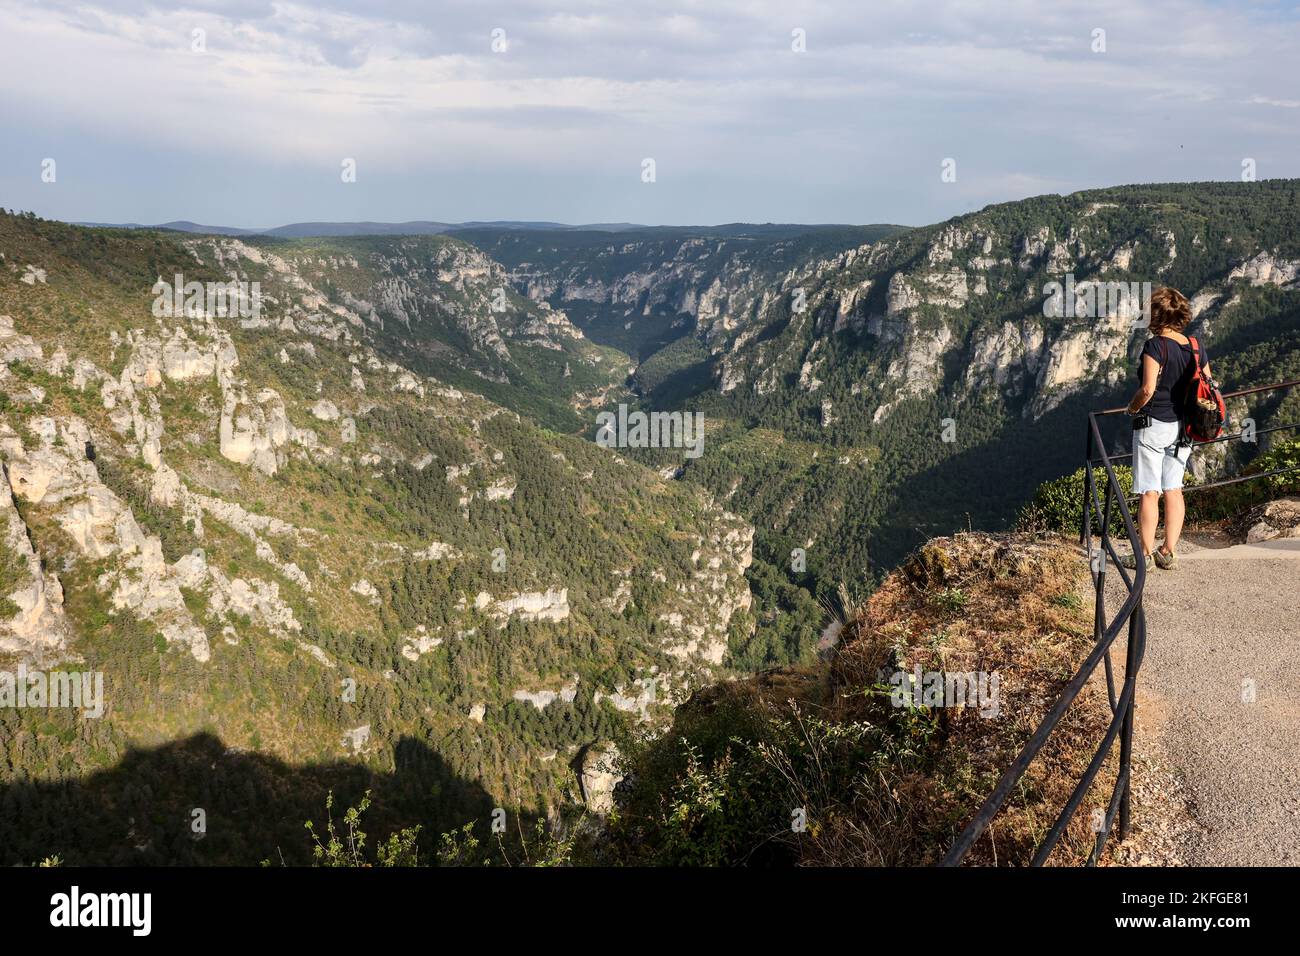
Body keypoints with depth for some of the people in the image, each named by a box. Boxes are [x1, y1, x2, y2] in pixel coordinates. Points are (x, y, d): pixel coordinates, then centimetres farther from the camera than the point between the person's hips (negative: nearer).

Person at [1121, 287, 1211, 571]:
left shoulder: (1155, 345, -15)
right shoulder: (1196, 347, 4)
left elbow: (1147, 390, -21)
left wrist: (1132, 407, -3)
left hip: (1153, 424, -6)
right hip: (1183, 427, 6)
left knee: (1149, 492, 0)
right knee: (1173, 490, 12)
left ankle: (1145, 555, 5)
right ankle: (1169, 552, 15)